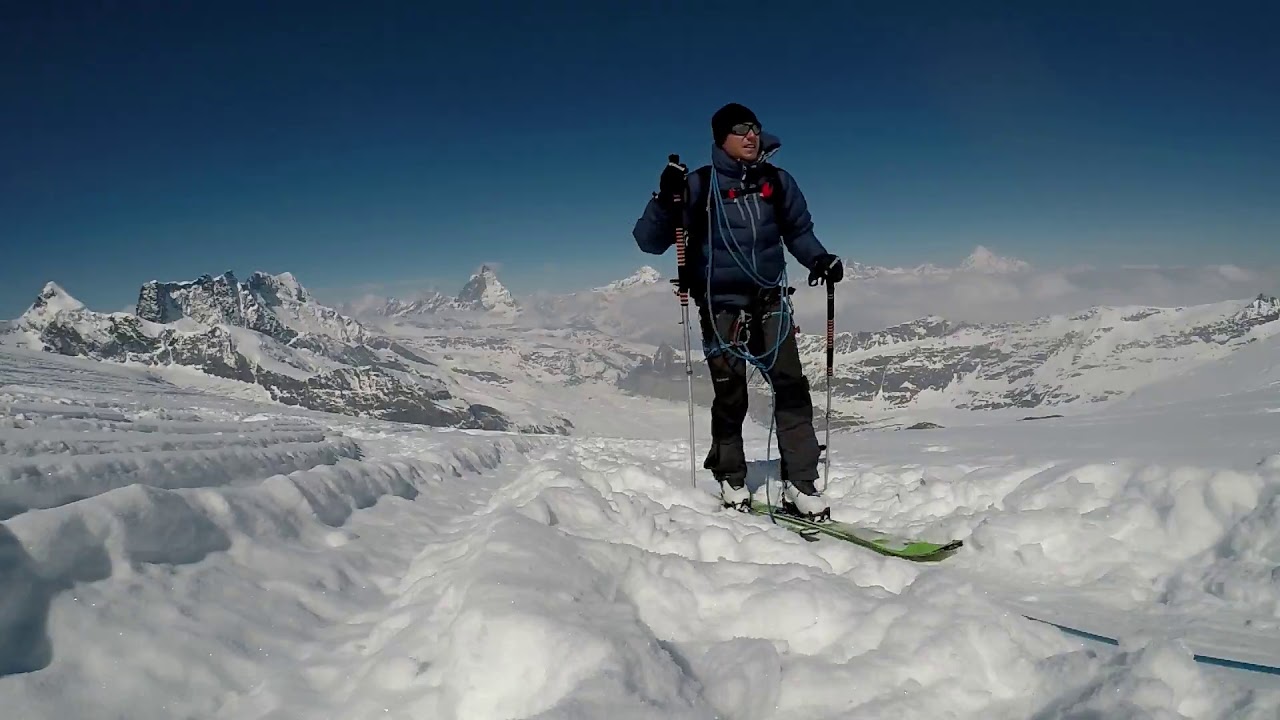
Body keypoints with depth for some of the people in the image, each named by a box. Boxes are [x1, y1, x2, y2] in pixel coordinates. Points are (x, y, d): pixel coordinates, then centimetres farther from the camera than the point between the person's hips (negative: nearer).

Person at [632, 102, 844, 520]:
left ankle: (801, 484, -2)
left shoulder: (776, 181, 2)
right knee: (731, 397, 2)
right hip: (722, 306, -2)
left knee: (791, 385, -7)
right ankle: (731, 480, 22)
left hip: (770, 301, 3)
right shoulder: (700, 186, -7)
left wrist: (818, 259, -3)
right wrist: (665, 200, -25)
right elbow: (649, 242, -7)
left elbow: (798, 230, 17)